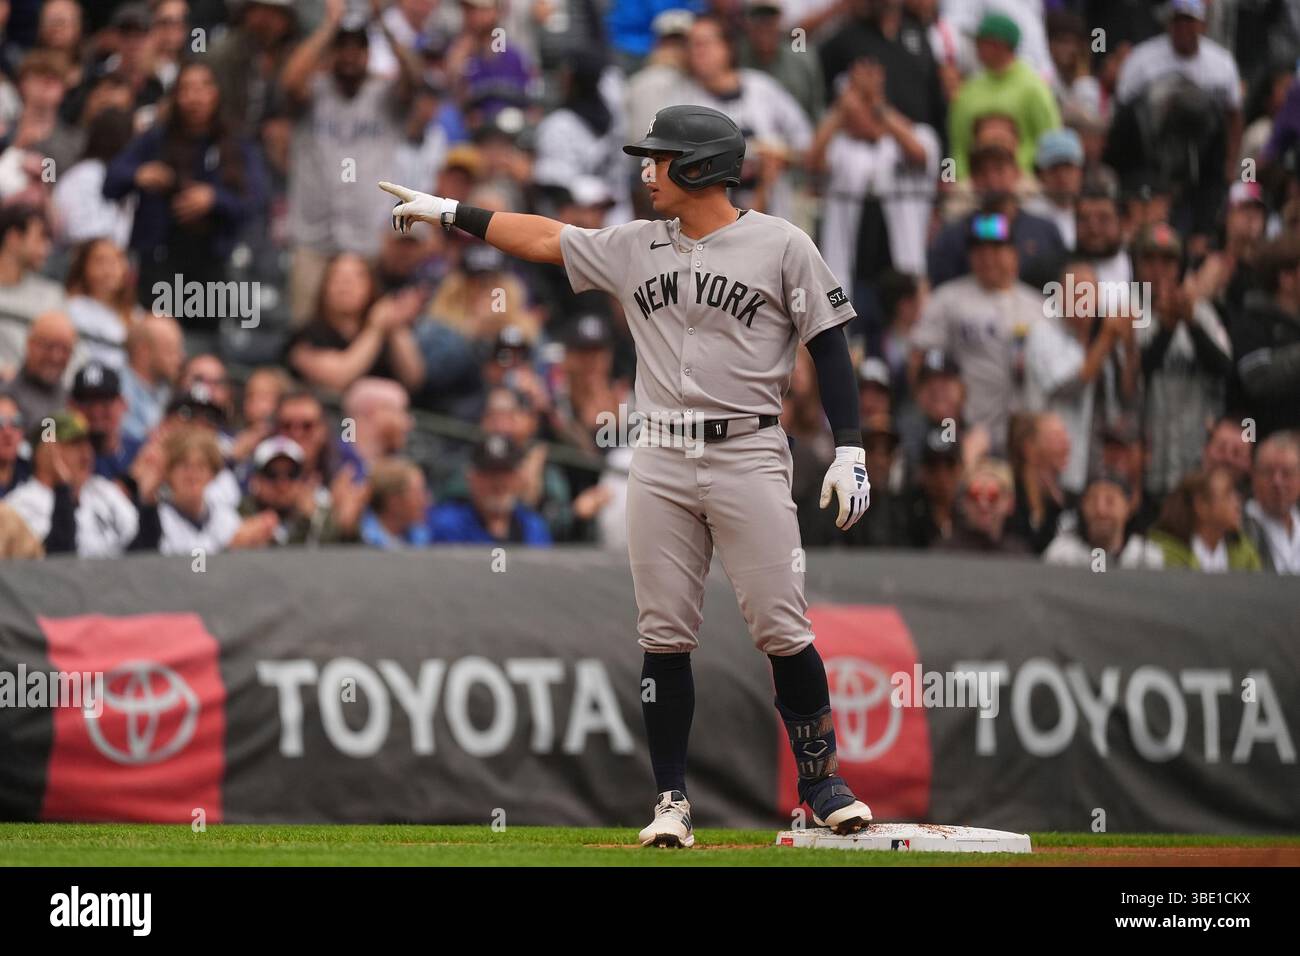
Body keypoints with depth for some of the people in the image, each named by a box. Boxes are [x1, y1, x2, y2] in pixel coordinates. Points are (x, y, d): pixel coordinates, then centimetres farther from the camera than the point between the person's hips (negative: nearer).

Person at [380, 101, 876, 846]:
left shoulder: (782, 246, -3)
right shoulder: (635, 248, 11)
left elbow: (831, 348, -2)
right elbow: (543, 237, 19)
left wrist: (851, 451, -8)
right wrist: (448, 212, 19)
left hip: (749, 456, -4)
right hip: (660, 462, 4)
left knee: (783, 631, -8)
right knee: (664, 636, 2)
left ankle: (821, 784, 3)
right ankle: (673, 798, 9)